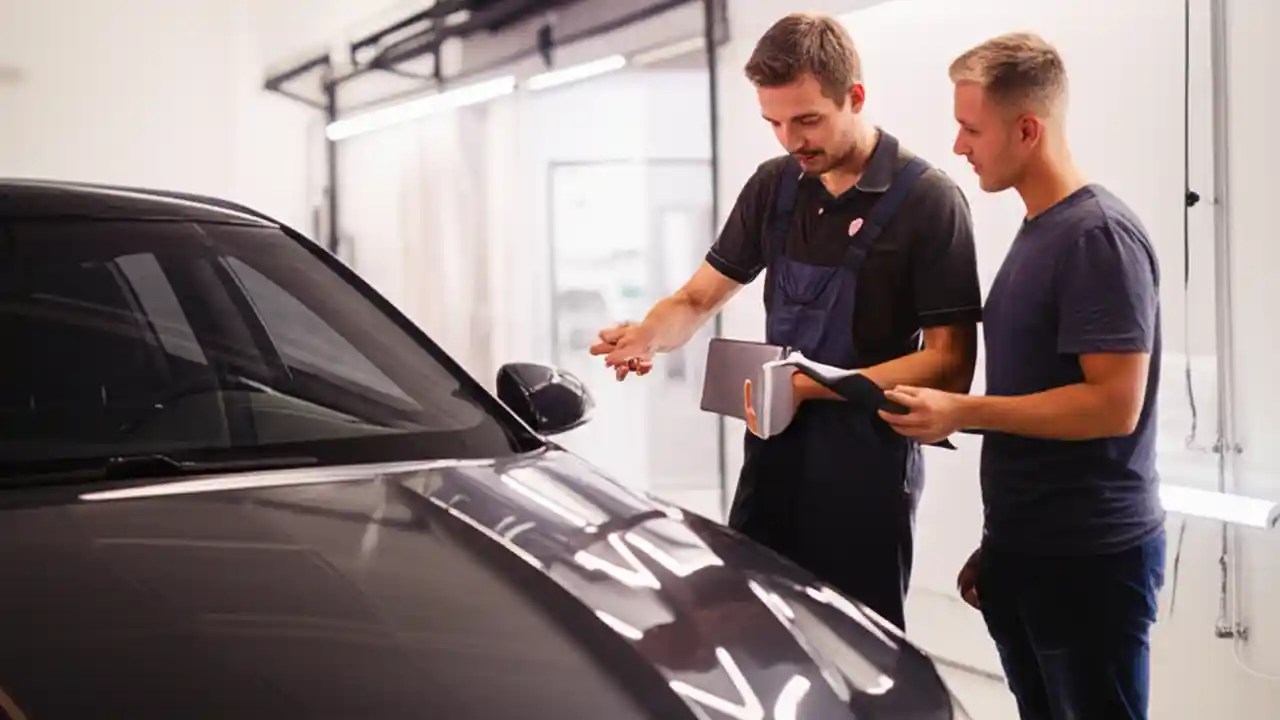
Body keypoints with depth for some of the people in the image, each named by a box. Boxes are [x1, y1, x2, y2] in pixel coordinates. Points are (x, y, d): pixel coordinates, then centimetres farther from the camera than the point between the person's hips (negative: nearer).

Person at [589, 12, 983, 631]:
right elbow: (698, 299, 11)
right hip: (772, 456, 5)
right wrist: (649, 336, -12)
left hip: (865, 469, -5)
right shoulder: (773, 186, 7)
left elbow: (949, 363, -14)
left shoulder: (926, 200, -11)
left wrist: (813, 386, -22)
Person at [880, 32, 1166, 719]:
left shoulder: (1098, 235, -15)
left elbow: (1114, 405, -21)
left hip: (1089, 557, -8)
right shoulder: (1037, 231, 13)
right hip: (1025, 550, 9)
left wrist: (962, 414, -18)